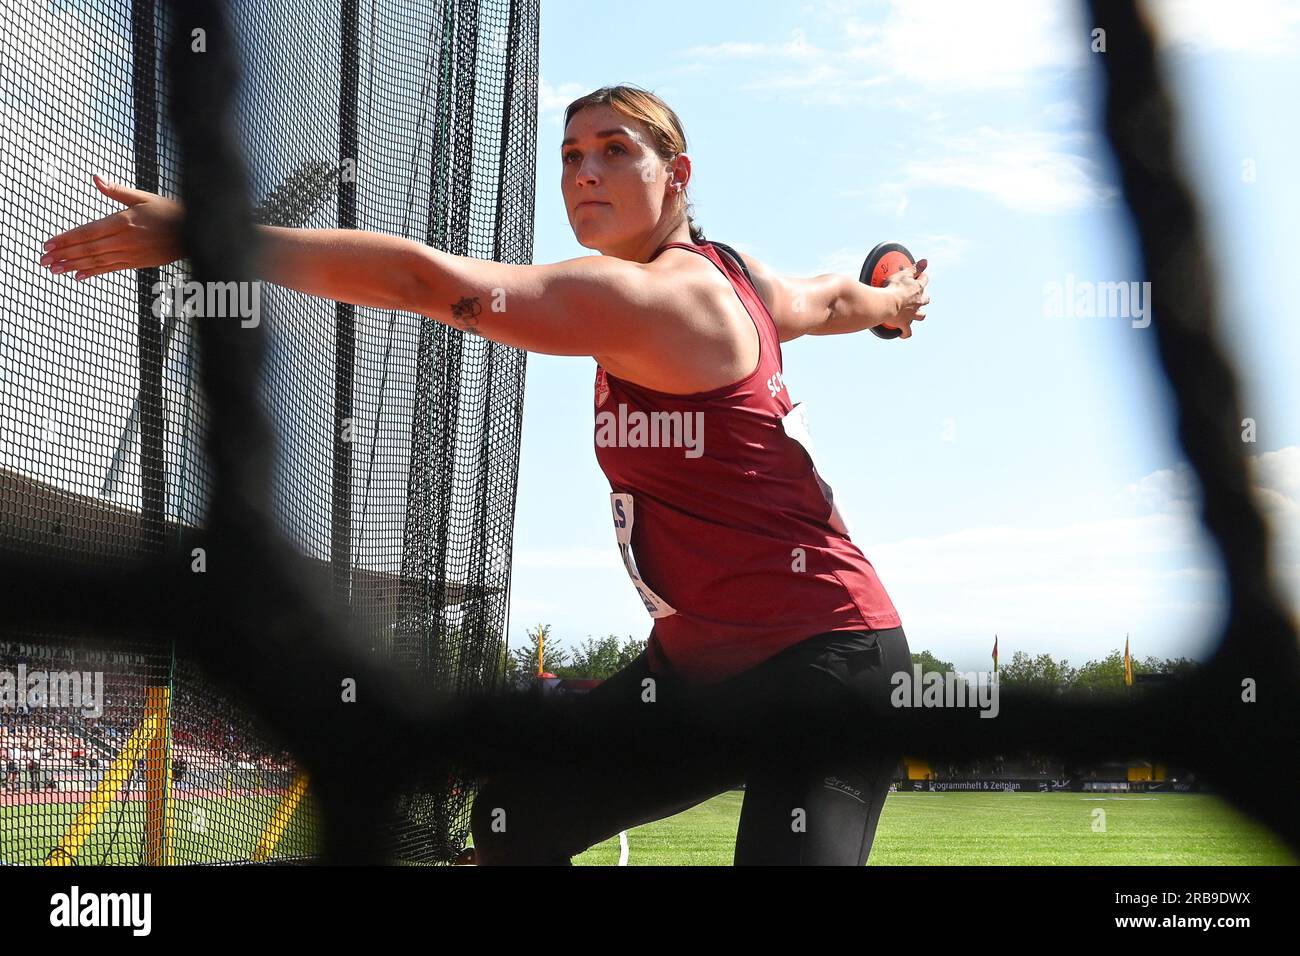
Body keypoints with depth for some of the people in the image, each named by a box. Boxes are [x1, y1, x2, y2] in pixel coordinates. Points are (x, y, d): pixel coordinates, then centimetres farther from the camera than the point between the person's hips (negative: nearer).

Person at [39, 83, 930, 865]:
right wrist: (891, 299, 56)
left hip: (821, 666, -10)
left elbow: (424, 278, -29)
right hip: (697, 664, 10)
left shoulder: (651, 296, -21)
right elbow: (829, 297, 31)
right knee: (513, 815, 8)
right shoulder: (736, 275, 8)